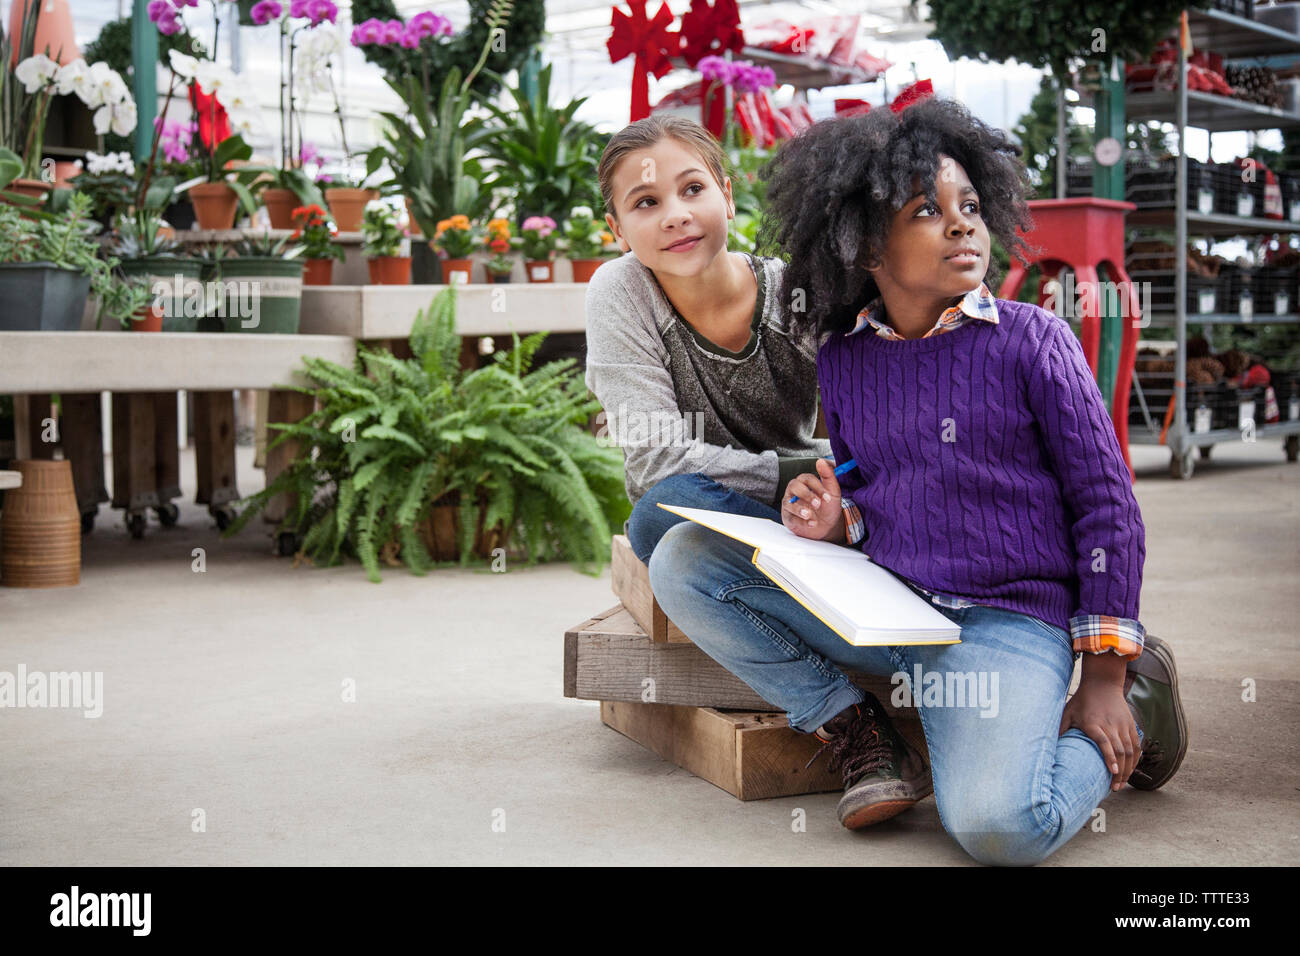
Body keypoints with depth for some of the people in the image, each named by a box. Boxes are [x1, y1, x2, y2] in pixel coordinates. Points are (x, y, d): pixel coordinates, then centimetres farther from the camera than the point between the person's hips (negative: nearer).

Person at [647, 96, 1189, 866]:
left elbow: (1107, 506, -3)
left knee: (997, 825, -31)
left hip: (1007, 619, -4)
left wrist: (1106, 673, -6)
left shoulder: (1032, 341, -5)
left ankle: (1139, 700, 2)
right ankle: (860, 735, -3)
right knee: (682, 559, -8)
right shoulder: (843, 360, 7)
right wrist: (836, 524, -8)